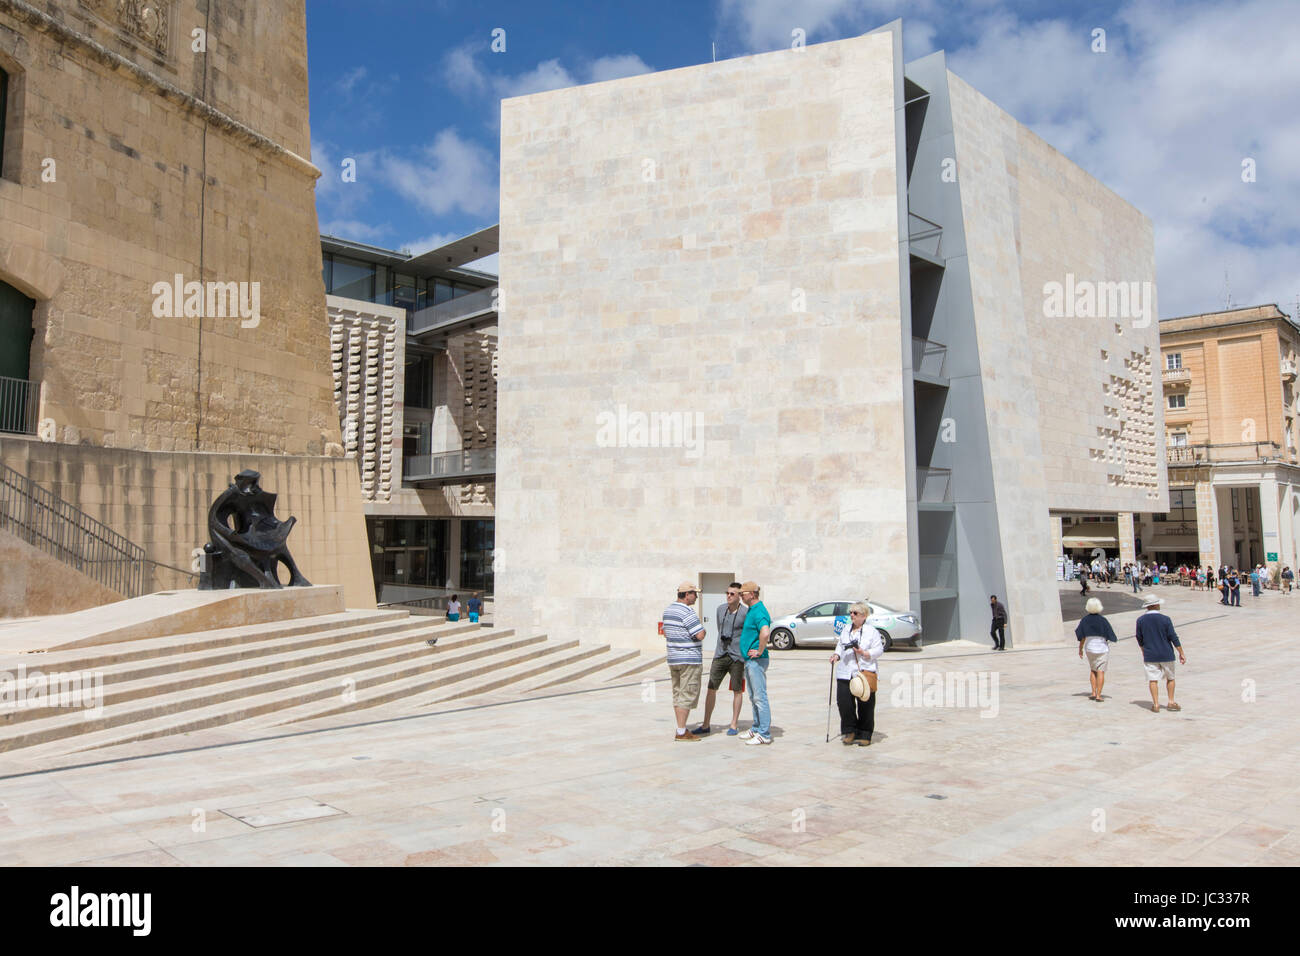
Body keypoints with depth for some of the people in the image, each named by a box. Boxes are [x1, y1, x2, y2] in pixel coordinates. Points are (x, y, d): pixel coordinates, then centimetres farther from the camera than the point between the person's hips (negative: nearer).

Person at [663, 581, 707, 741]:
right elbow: (700, 635, -20)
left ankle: (681, 728, 18)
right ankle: (681, 732, -5)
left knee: (678, 694, 13)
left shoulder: (668, 610, 11)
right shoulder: (687, 612, -17)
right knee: (687, 696, -5)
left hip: (673, 659, 9)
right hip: (689, 659, -9)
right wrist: (700, 626, -1)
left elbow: (665, 633, 22)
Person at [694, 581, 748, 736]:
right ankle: (706, 725, 13)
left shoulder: (746, 613, -11)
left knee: (737, 691, 5)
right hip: (720, 655, 4)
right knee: (711, 688, 4)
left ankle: (734, 725, 17)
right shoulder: (720, 609, 5)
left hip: (737, 657, -4)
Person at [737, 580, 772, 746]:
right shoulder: (751, 610, 15)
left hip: (757, 661, -11)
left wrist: (759, 651, -23)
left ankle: (764, 734, -3)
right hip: (749, 660, 11)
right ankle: (757, 728, 26)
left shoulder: (759, 611, -18)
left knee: (760, 697, -7)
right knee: (753, 697, 17)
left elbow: (765, 632, -35)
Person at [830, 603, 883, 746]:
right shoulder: (845, 630, 16)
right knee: (843, 702, -4)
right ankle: (849, 731, 13)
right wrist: (836, 655, 2)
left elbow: (878, 650, -3)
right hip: (845, 673, 4)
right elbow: (840, 646, 22)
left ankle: (864, 735, 14)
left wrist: (864, 653, -17)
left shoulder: (872, 631, 1)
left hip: (865, 673, -4)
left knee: (865, 706, 2)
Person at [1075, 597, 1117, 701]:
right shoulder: (1103, 620, -12)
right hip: (1102, 648, -3)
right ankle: (1098, 695, -5)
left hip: (1090, 648, 3)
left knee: (1092, 670, 19)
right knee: (1101, 671, 0)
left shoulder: (1085, 620, -6)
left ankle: (1093, 693, 13)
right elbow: (1110, 636, -7)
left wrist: (1080, 649, 7)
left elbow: (1082, 637, -3)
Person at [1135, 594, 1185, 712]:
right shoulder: (1165, 620, -10)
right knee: (1170, 678, 16)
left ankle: (1156, 704, 3)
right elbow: (1174, 638, -7)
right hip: (1166, 654, -1)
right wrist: (1181, 653, 2)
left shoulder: (1141, 620, -4)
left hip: (1150, 655, 1)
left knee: (1153, 680, 4)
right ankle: (1171, 702, 18)